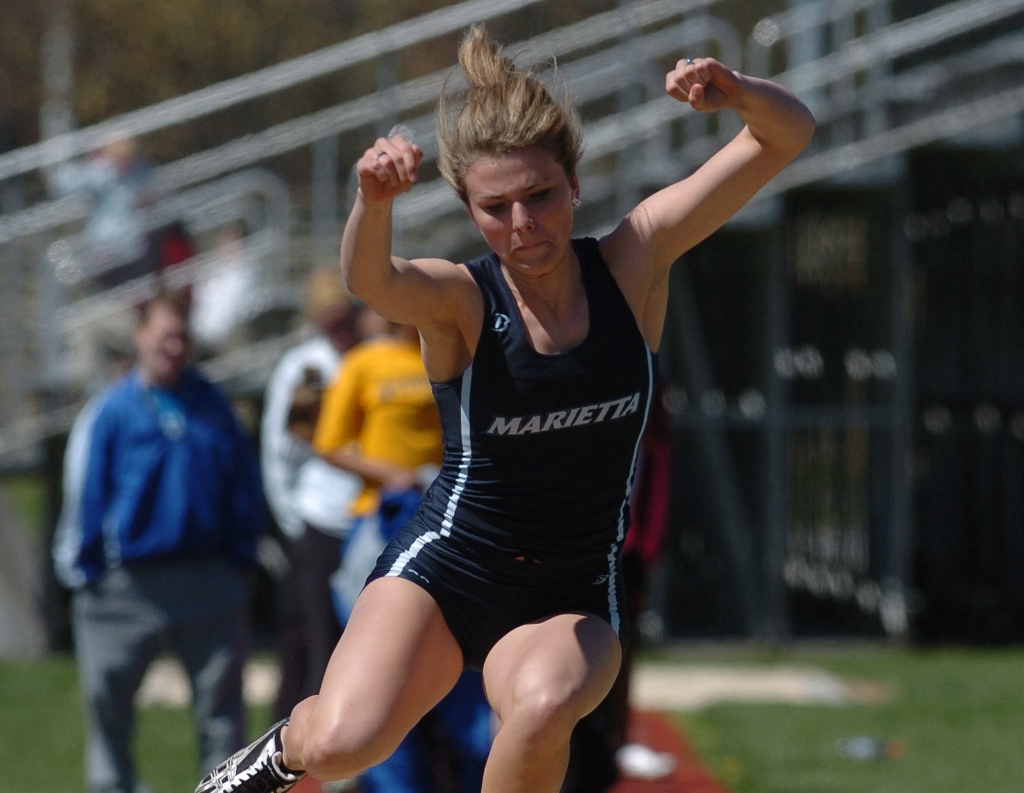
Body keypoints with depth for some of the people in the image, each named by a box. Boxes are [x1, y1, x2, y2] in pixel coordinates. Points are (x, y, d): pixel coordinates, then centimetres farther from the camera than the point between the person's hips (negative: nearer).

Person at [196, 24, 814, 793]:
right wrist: (374, 203, -59)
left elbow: (788, 135, -8)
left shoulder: (635, 261, -5)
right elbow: (372, 280, -37)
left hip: (573, 600, 1)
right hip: (443, 572, -1)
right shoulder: (459, 301, -12)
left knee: (543, 704, -34)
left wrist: (736, 93, -31)